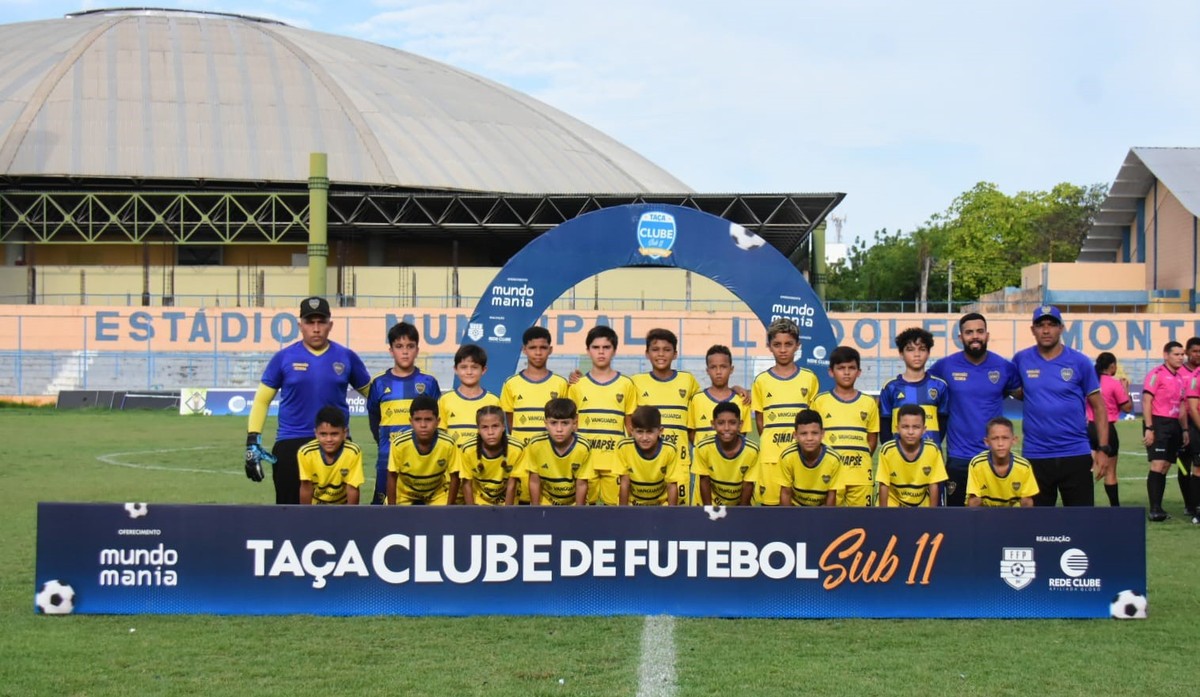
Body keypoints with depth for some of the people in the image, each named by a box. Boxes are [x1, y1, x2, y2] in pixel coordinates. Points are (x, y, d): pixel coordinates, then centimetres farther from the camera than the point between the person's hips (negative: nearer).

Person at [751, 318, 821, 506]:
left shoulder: (809, 378, 6)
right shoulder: (762, 381, 6)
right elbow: (759, 420, 10)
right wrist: (768, 444, 1)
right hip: (770, 454, 0)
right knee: (769, 501, 1)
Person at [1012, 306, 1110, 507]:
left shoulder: (1080, 362, -1)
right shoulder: (1021, 360, 3)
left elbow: (1098, 406, 3)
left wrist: (1103, 449, -3)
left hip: (1076, 454, -1)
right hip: (1035, 456, 1)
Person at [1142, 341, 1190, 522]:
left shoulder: (1181, 378, 16)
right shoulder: (1156, 374, -8)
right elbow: (1146, 401, -12)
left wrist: (1184, 429, 17)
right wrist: (1148, 428, -18)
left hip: (1174, 425, 8)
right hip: (1158, 424, -8)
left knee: (1165, 468, 7)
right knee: (1157, 465, -13)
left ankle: (1158, 509, 10)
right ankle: (1154, 510, -14)